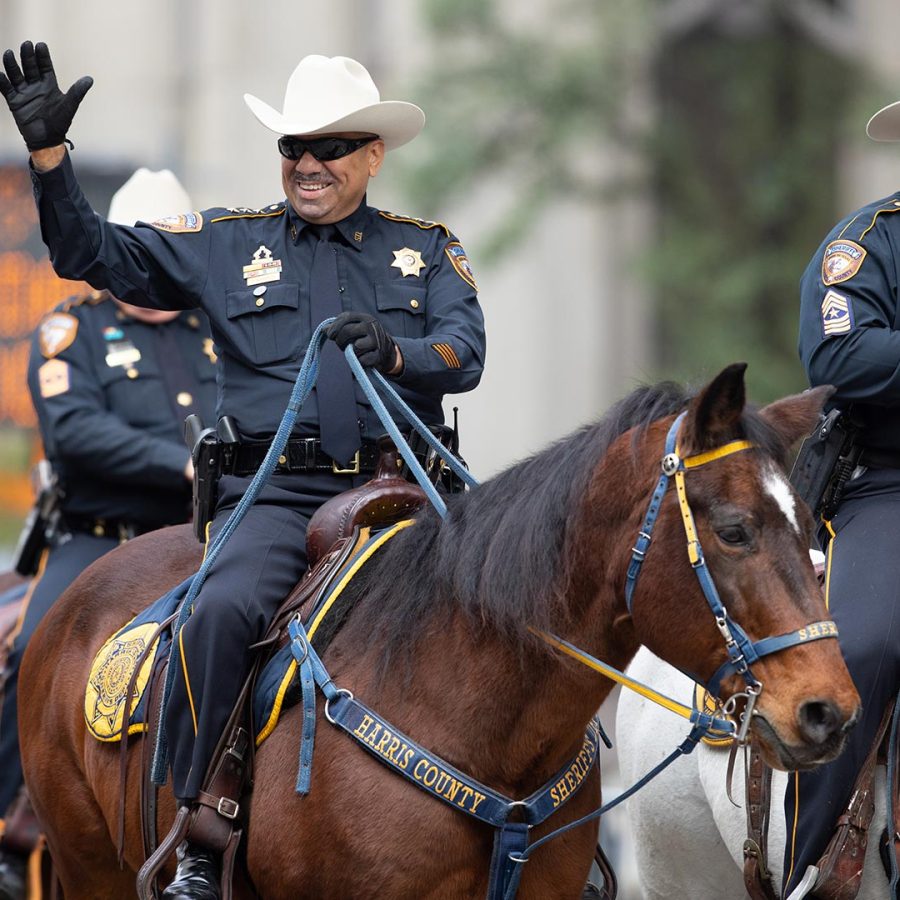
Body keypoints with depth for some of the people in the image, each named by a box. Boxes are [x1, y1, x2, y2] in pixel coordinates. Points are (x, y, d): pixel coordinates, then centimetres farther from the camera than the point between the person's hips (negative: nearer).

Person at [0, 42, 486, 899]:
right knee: (221, 612, -30)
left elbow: (465, 353, 1)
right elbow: (94, 253, 12)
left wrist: (397, 353, -20)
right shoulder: (228, 244, 16)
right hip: (274, 495, -1)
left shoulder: (427, 250, 16)